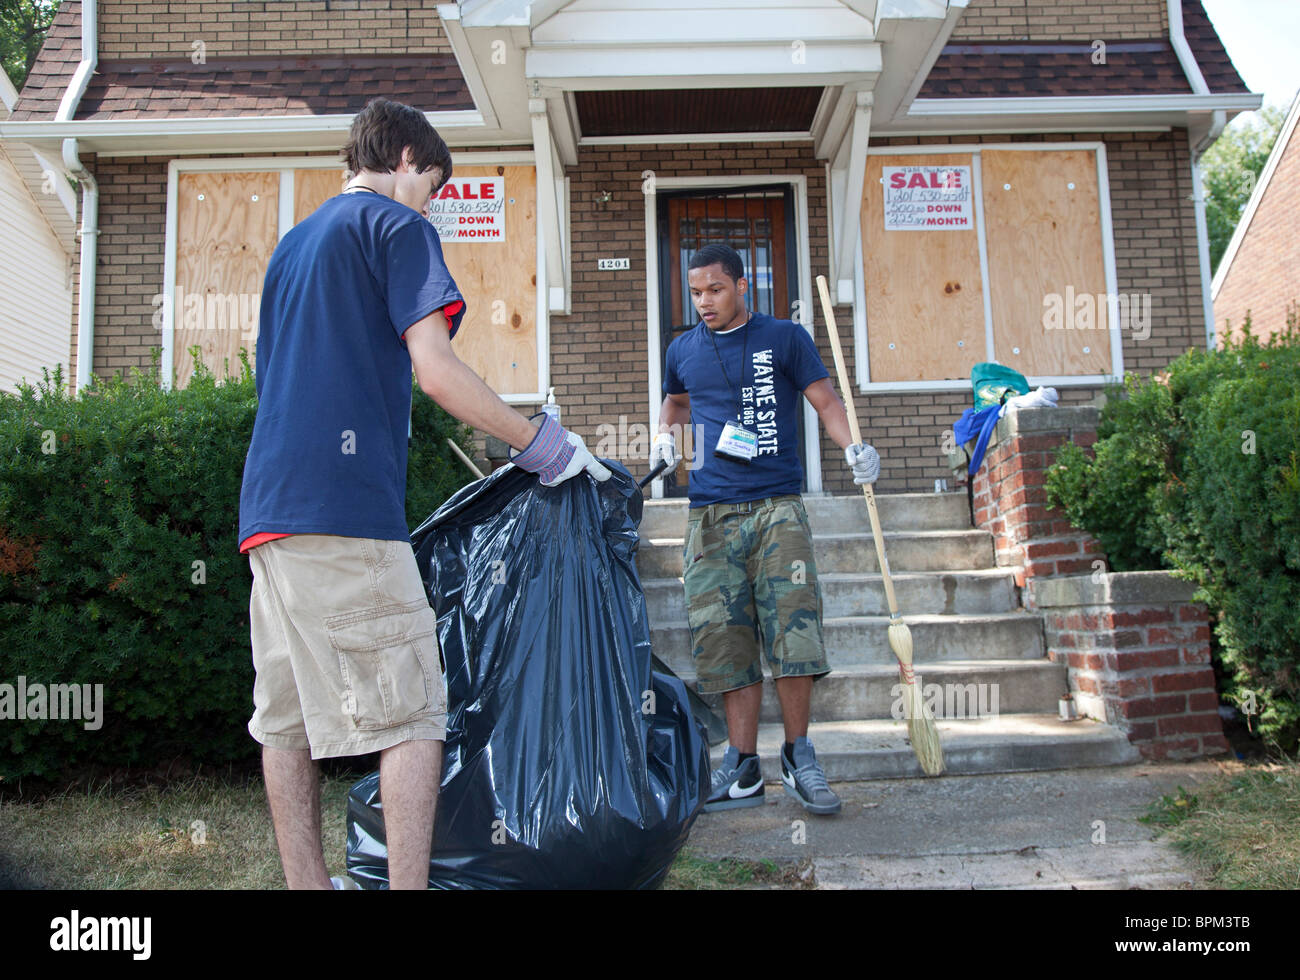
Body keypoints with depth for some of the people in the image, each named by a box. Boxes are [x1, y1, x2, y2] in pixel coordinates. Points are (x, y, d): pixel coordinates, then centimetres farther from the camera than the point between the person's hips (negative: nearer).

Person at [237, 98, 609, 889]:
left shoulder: (293, 243, 28)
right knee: (411, 714, -5)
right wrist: (543, 443, -3)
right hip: (346, 505, -9)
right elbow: (435, 370, -11)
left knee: (287, 717, 9)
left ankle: (308, 884, 16)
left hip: (267, 501, 9)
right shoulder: (397, 224, 2)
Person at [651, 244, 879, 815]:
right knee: (725, 640, 1)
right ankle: (744, 767, 11)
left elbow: (825, 400, 6)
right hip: (710, 513, 3)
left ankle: (798, 757, 8)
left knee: (792, 631, -10)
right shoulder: (682, 350, 15)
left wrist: (852, 447, -12)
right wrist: (665, 434, 12)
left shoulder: (785, 338, 6)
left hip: (777, 508, -2)